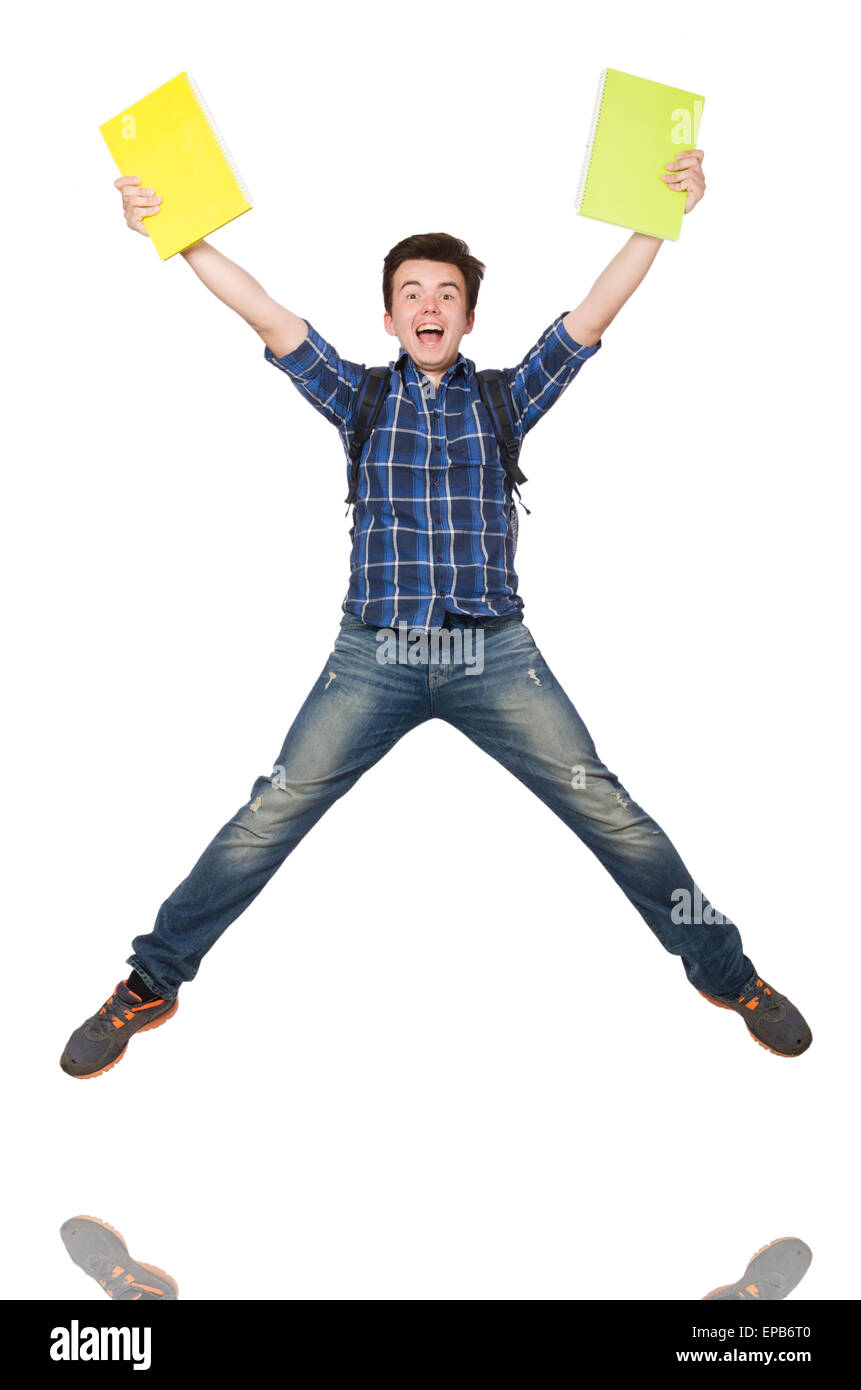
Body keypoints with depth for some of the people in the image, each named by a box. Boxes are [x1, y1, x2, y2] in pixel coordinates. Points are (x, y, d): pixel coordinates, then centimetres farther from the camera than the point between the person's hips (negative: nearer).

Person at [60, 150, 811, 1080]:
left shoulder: (507, 398, 12)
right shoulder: (359, 397, 12)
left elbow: (594, 313, 4)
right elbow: (267, 317, 4)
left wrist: (661, 216, -4)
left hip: (494, 657, 0)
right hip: (372, 659, 0)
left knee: (611, 815, -1)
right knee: (267, 820, -4)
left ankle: (727, 975, 17)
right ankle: (149, 985, 13)